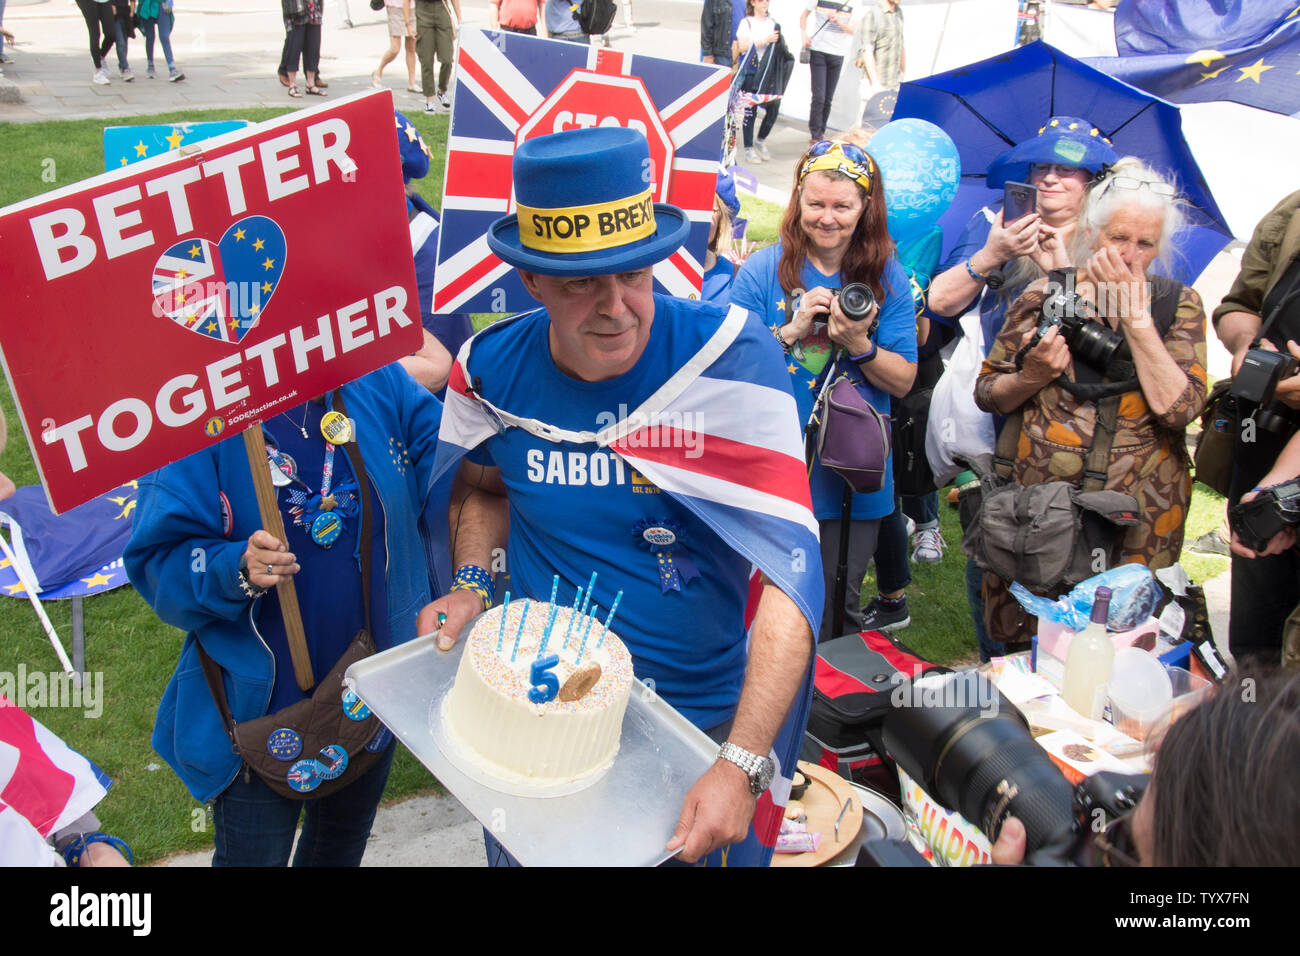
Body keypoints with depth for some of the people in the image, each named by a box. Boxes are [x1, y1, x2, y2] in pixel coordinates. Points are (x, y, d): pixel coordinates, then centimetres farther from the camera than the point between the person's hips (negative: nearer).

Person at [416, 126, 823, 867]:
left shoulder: (730, 356, -22)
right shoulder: (494, 370, -11)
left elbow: (792, 567, -26)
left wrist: (743, 765, -32)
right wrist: (472, 584, -6)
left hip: (704, 714, -2)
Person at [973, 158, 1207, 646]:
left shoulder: (1178, 306, 2)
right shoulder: (1043, 298, 1)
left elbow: (1179, 407, -13)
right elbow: (986, 393, 5)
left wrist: (1136, 316, -14)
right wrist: (1032, 377, -15)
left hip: (1139, 515, 0)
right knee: (1015, 646, 10)